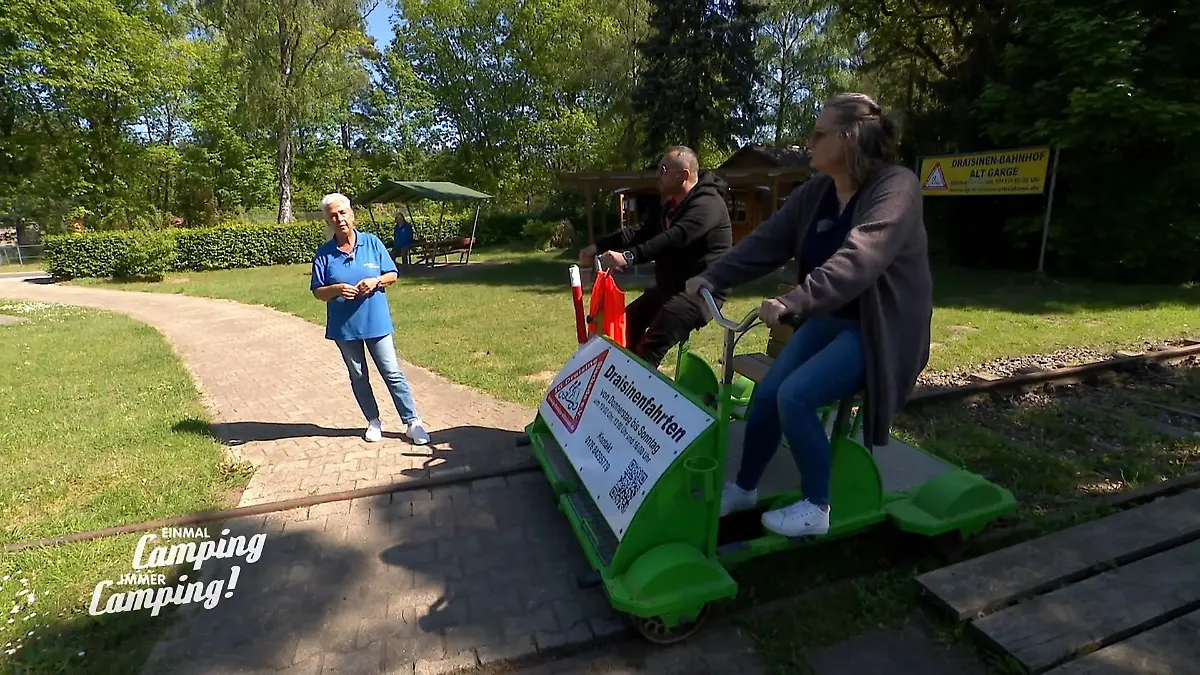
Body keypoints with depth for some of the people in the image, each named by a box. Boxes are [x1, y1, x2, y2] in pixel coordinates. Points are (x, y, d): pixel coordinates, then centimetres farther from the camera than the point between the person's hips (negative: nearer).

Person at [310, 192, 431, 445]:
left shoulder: (372, 242, -3)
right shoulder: (324, 253, -2)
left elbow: (392, 274, 2)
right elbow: (317, 292, 0)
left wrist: (376, 281, -19)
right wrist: (337, 289, -21)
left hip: (376, 322, -1)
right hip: (344, 327, 2)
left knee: (393, 374, 2)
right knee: (358, 377, 13)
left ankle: (413, 422, 9)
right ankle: (374, 421, 30)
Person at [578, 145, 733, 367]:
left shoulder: (706, 204, -18)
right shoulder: (672, 206, 15)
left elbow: (675, 238, -33)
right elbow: (641, 232, 10)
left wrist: (629, 256, -44)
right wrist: (598, 247, -2)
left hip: (701, 290, -10)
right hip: (672, 285, 10)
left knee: (650, 346, -22)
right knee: (626, 324, 9)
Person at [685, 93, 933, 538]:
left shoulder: (896, 187, -18)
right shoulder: (814, 193, 4)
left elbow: (857, 260, -34)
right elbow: (766, 243, 1)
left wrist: (793, 302, -45)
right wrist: (710, 278, -9)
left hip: (878, 329, -7)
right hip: (827, 320, 7)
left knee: (795, 395, -23)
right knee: (766, 393, -6)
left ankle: (816, 508, -2)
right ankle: (744, 488, 17)